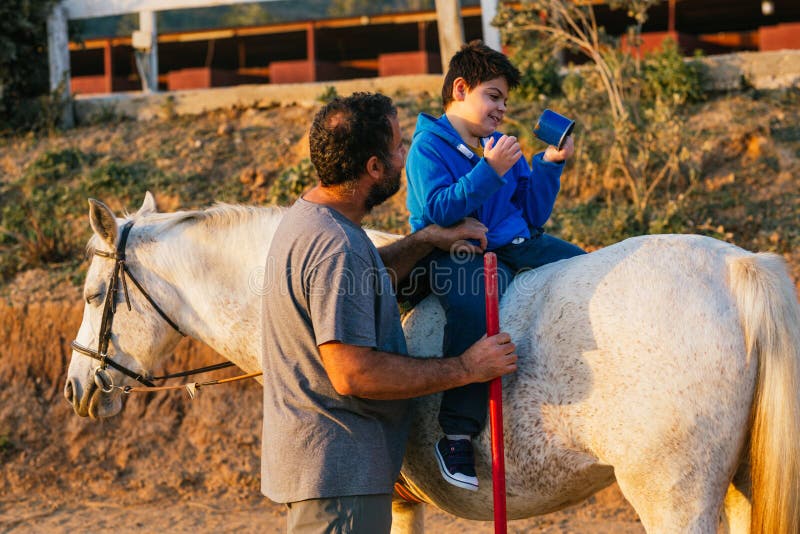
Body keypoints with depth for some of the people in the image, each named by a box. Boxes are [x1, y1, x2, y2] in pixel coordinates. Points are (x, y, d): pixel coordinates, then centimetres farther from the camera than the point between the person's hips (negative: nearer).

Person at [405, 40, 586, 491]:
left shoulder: (503, 147, 19)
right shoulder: (429, 146, -1)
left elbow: (534, 217, 17)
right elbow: (438, 210, -17)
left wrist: (549, 166, 4)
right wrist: (489, 172, -21)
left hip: (519, 246, 8)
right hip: (458, 253, -8)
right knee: (473, 306, -37)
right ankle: (457, 437, -34)